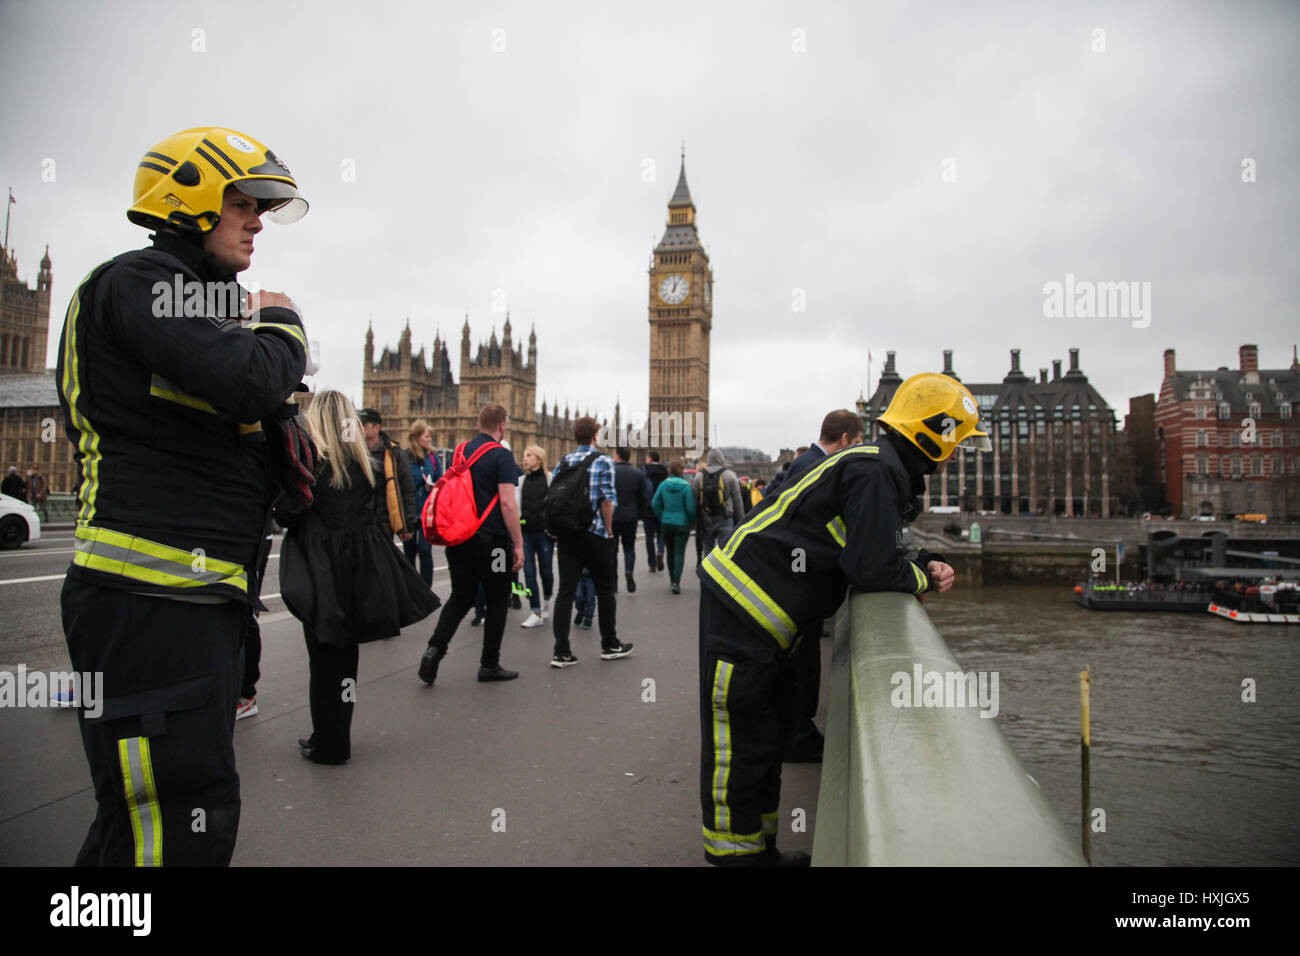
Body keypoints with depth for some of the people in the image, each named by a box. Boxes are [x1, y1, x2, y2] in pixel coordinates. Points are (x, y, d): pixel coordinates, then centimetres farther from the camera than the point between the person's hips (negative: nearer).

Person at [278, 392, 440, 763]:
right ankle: (338, 737, 27)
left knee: (325, 656, 5)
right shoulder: (368, 463, 5)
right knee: (346, 653, 15)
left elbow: (286, 515, -11)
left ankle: (327, 744, 14)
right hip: (361, 572, 5)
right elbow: (379, 514, 7)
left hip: (321, 571, -5)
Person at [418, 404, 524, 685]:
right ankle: (489, 664, 15)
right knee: (496, 602, 8)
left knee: (460, 596, 15)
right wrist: (518, 545, -14)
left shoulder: (461, 450, 10)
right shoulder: (501, 456, -11)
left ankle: (434, 648, -1)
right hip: (492, 540, -6)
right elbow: (507, 503, -18)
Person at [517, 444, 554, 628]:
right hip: (525, 532, 4)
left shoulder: (550, 478, -1)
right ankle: (536, 614, 3)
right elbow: (517, 506, 9)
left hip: (544, 531, -3)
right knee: (529, 572, -2)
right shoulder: (521, 481, 11)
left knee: (545, 570, 4)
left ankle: (546, 601, 34)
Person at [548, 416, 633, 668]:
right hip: (594, 534, -4)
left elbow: (552, 498, 7)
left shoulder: (562, 463, 9)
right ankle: (610, 645, 22)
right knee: (605, 590, 10)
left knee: (566, 591, 4)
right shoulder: (603, 461, -5)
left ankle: (561, 652, 2)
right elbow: (607, 499, -13)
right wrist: (608, 531, -5)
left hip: (566, 534, 4)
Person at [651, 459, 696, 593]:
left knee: (670, 552, 17)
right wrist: (692, 522, 4)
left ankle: (672, 579, 26)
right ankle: (676, 582, -15)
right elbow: (691, 507, -12)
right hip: (682, 523, -3)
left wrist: (662, 518, 12)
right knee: (679, 553, -2)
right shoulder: (686, 486, -11)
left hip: (666, 523, 3)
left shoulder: (663, 485, -2)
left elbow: (655, 504, -1)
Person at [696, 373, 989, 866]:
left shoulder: (882, 469, 16)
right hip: (742, 608, -11)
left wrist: (925, 565, 4)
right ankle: (739, 854, 16)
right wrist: (924, 577, -2)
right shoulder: (875, 470, -17)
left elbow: (871, 554, 21)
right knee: (741, 746, 1)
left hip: (754, 610, 11)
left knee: (771, 730, 20)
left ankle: (761, 848, 35)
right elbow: (872, 568, -21)